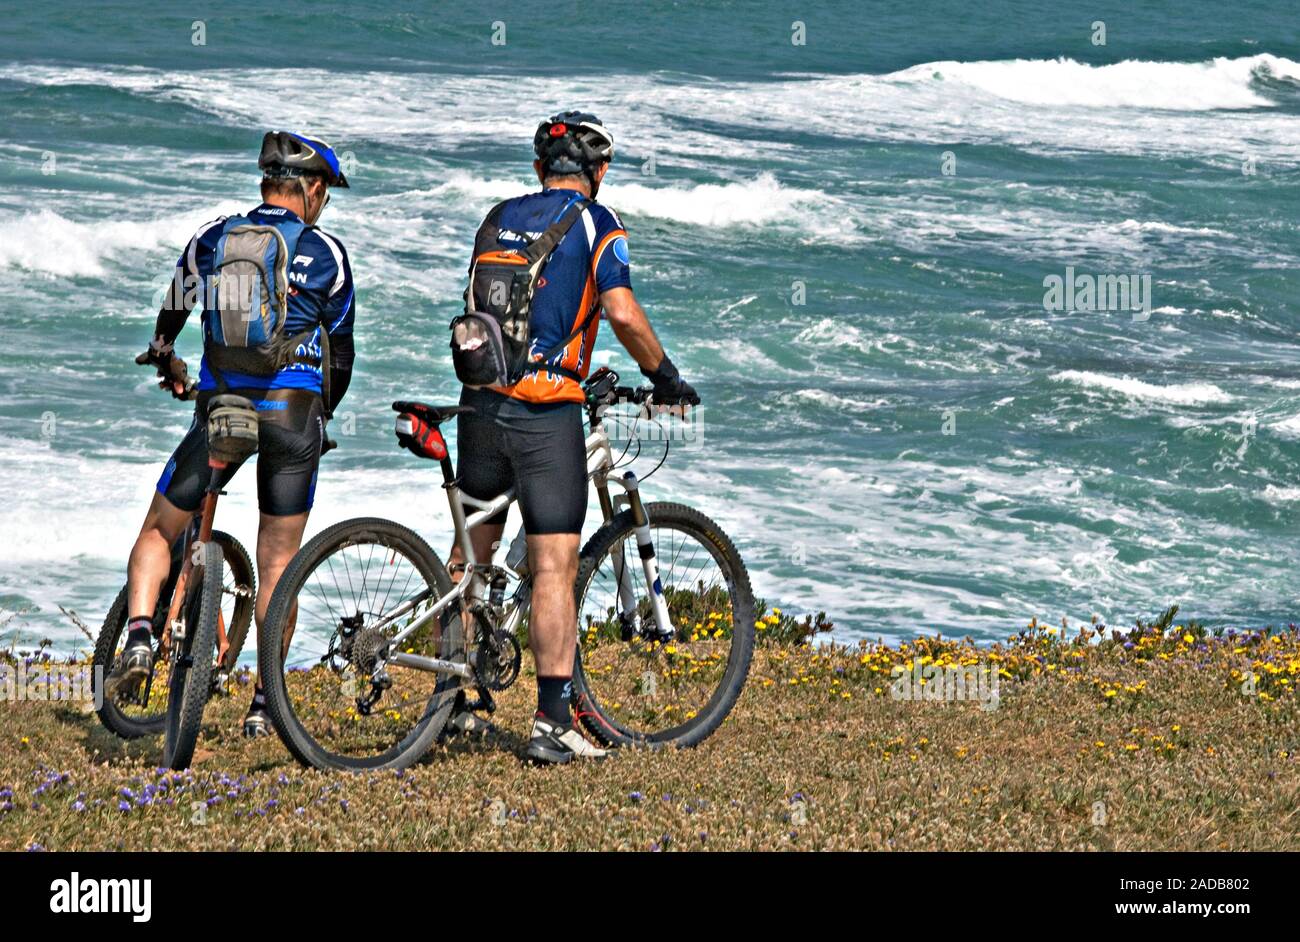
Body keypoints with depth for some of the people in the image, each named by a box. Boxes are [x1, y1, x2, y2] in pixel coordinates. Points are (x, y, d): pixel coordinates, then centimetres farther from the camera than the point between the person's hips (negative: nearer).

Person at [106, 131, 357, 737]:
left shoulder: (212, 237, 8)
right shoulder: (326, 253, 4)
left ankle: (139, 638, -9)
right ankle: (265, 701, 4)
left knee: (158, 534, 16)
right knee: (277, 562, 7)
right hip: (294, 412, -1)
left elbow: (172, 313, 25)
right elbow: (341, 350, 12)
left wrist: (166, 364, 46)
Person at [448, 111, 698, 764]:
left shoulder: (499, 218, 14)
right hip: (546, 413, -5)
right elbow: (623, 315, -17)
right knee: (554, 569, -5)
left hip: (481, 402, 5)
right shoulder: (595, 225, -4)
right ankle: (552, 723, -9)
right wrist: (665, 377, -1)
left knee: (470, 553, 18)